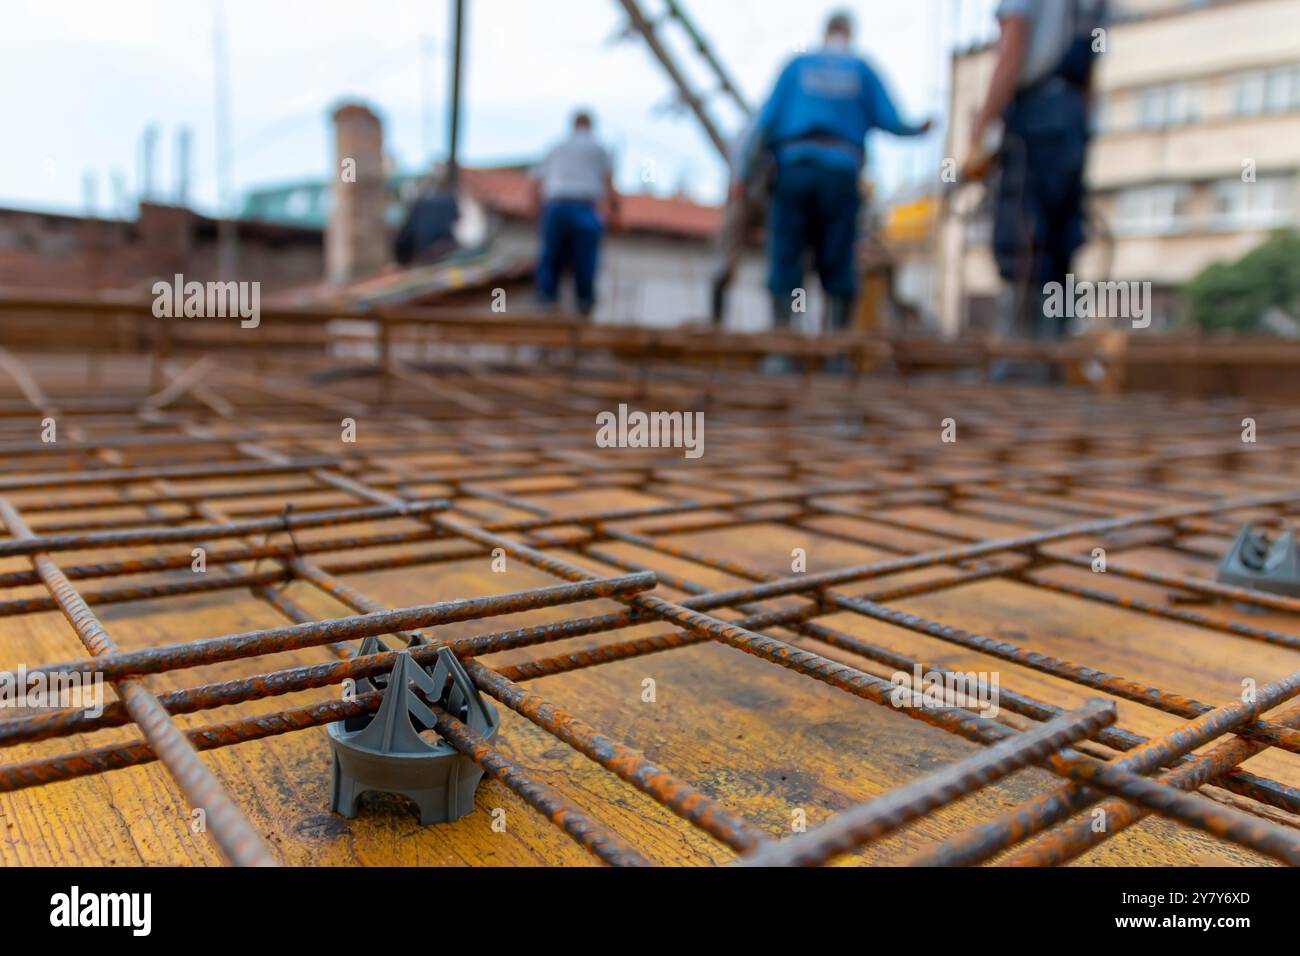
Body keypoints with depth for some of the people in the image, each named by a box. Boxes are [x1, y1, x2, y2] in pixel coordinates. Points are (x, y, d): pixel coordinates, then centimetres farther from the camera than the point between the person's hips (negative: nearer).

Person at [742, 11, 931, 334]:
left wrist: (747, 173, 5)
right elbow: (888, 120, 7)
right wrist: (919, 128, 28)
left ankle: (780, 333, -10)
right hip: (840, 170, 0)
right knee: (837, 263, 4)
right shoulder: (862, 71, 14)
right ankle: (837, 334, -2)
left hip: (795, 165, 0)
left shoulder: (797, 66, 14)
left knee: (785, 258, -1)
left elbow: (768, 119, 4)